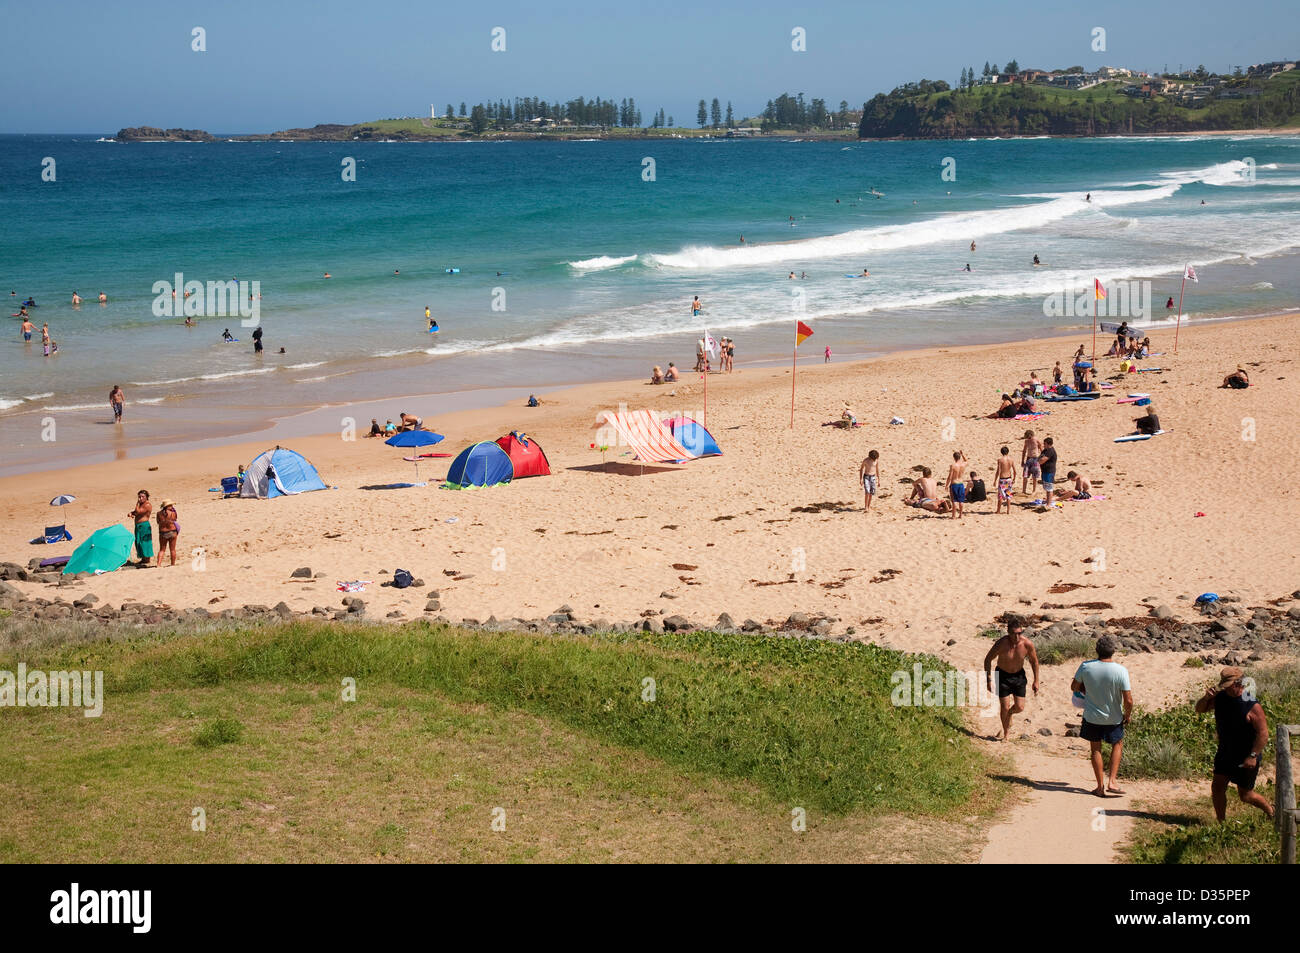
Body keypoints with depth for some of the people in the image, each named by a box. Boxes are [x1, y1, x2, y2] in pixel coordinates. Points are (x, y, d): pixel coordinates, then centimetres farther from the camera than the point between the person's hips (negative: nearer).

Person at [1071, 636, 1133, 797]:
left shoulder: (1086, 667, -15)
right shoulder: (1121, 671, -20)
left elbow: (1074, 687, 1)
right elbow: (1128, 700, -18)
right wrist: (1127, 715, 1)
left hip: (1092, 717, 1)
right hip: (1113, 718, -1)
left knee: (1095, 750, 17)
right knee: (1117, 745, 23)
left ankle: (1101, 787, 22)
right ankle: (1111, 782, 13)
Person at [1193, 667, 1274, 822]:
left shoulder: (1252, 706, -21)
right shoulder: (1220, 697, -3)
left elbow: (1263, 733, -20)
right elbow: (1199, 709, 8)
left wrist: (1253, 756, -23)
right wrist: (1206, 697, -13)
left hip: (1246, 758, -6)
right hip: (1225, 754, 6)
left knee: (1245, 795, 6)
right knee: (1217, 787, 3)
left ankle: (1270, 811, 31)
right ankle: (1221, 822, 18)